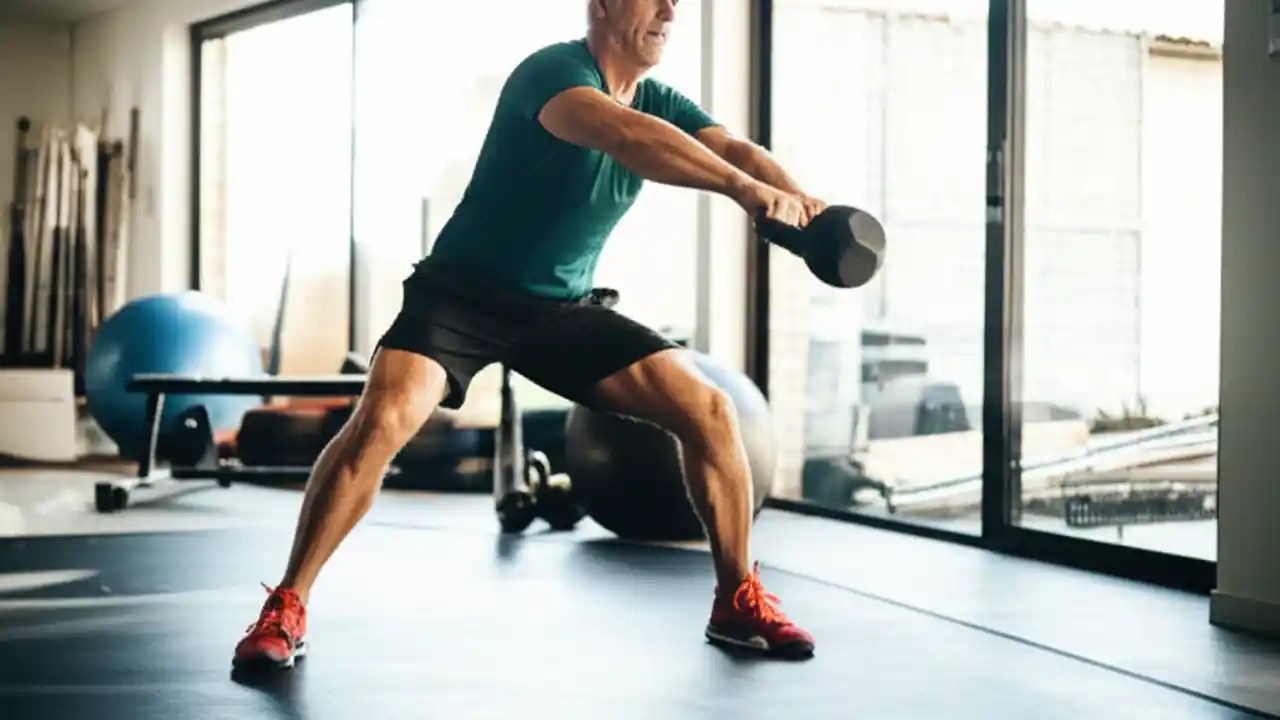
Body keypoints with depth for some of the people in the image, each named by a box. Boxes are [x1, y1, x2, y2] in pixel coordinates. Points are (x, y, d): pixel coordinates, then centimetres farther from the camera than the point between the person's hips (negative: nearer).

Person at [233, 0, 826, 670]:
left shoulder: (661, 102, 2)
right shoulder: (553, 71, -19)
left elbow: (733, 148, -16)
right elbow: (624, 135, -40)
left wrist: (801, 203, -36)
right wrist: (745, 187, -49)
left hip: (564, 308, 6)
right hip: (461, 294, -6)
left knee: (708, 409, -6)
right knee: (381, 419, -29)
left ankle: (739, 601, 9)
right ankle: (285, 608, -13)